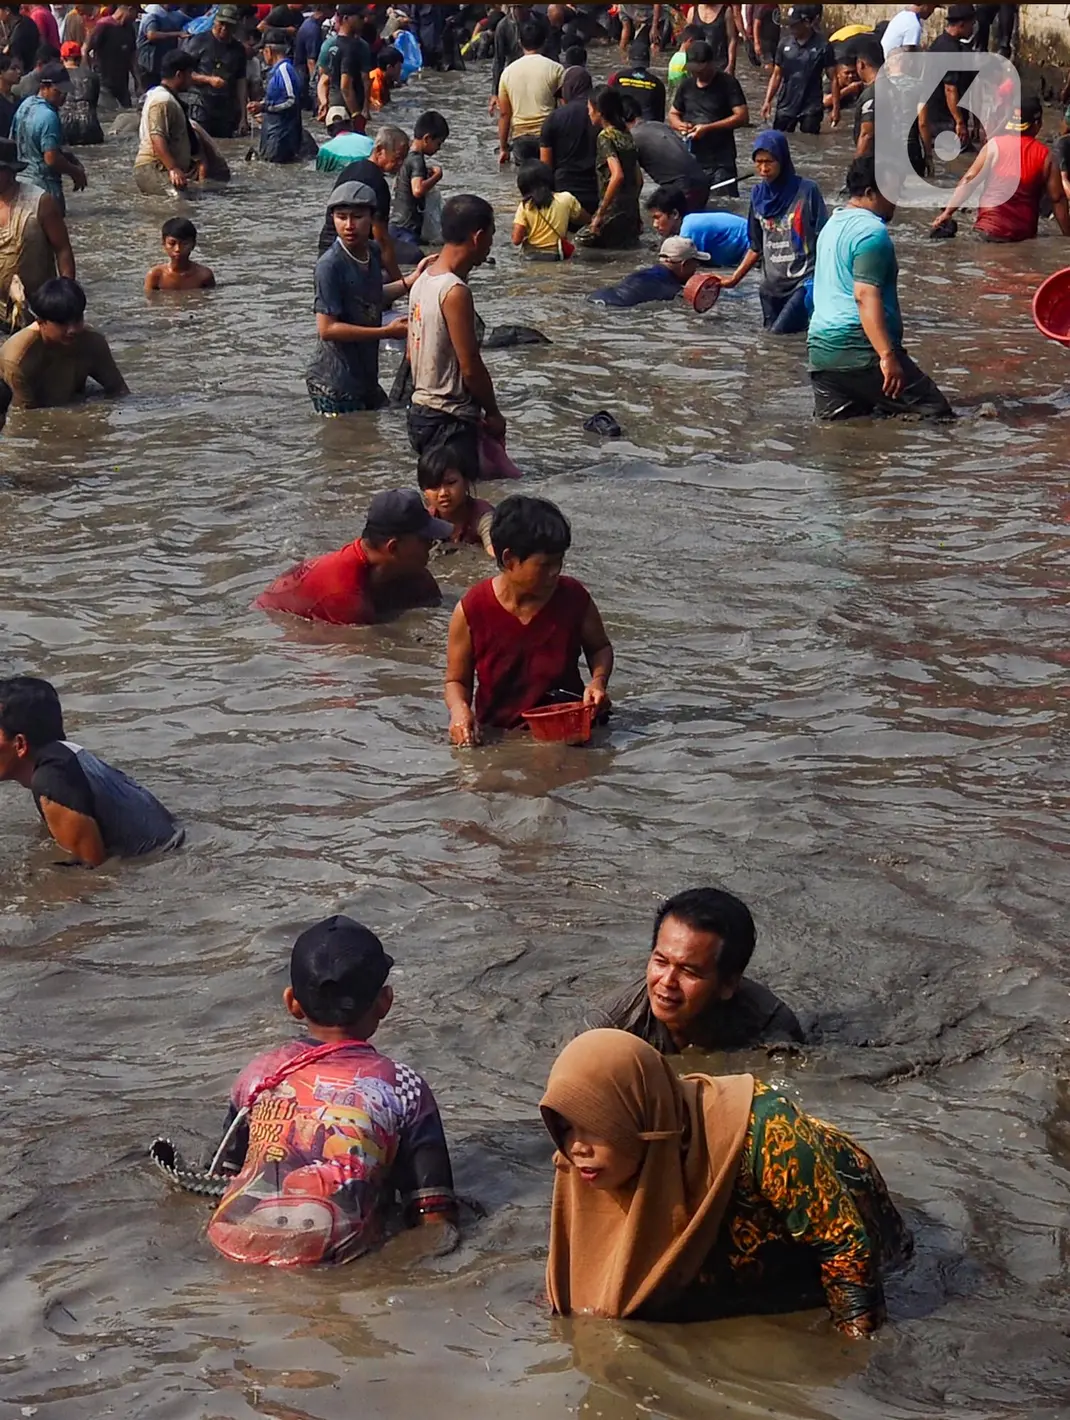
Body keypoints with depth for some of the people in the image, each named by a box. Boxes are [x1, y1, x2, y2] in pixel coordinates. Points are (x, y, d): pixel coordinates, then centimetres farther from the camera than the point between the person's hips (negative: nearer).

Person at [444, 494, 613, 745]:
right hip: (499, 737, -1)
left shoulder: (574, 598, -3)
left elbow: (599, 648, 18)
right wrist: (459, 710, -17)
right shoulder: (472, 611, -8)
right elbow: (456, 681, 5)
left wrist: (598, 681, -4)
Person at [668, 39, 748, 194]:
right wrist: (679, 125, -4)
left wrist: (708, 128, -18)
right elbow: (673, 114, 22)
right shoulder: (687, 86, 11)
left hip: (721, 163, -5)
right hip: (691, 160, 5)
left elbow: (742, 117, -13)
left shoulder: (728, 84, -5)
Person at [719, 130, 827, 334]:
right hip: (771, 285, 6)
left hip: (803, 281, -6)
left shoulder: (807, 191, -9)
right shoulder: (758, 194, 7)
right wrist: (734, 279, 14)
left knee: (779, 335, -19)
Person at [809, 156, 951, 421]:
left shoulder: (833, 224, 20)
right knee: (937, 413, -6)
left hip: (821, 349, 9)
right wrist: (888, 356, -27)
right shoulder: (871, 230, -11)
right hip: (861, 349, -9)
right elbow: (866, 296, -21)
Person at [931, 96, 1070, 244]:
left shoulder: (996, 144, -4)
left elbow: (969, 180, -6)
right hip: (1025, 233, 2)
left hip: (990, 228, -2)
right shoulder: (1046, 156, 0)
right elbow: (1057, 199, 1)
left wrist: (948, 211, 0)